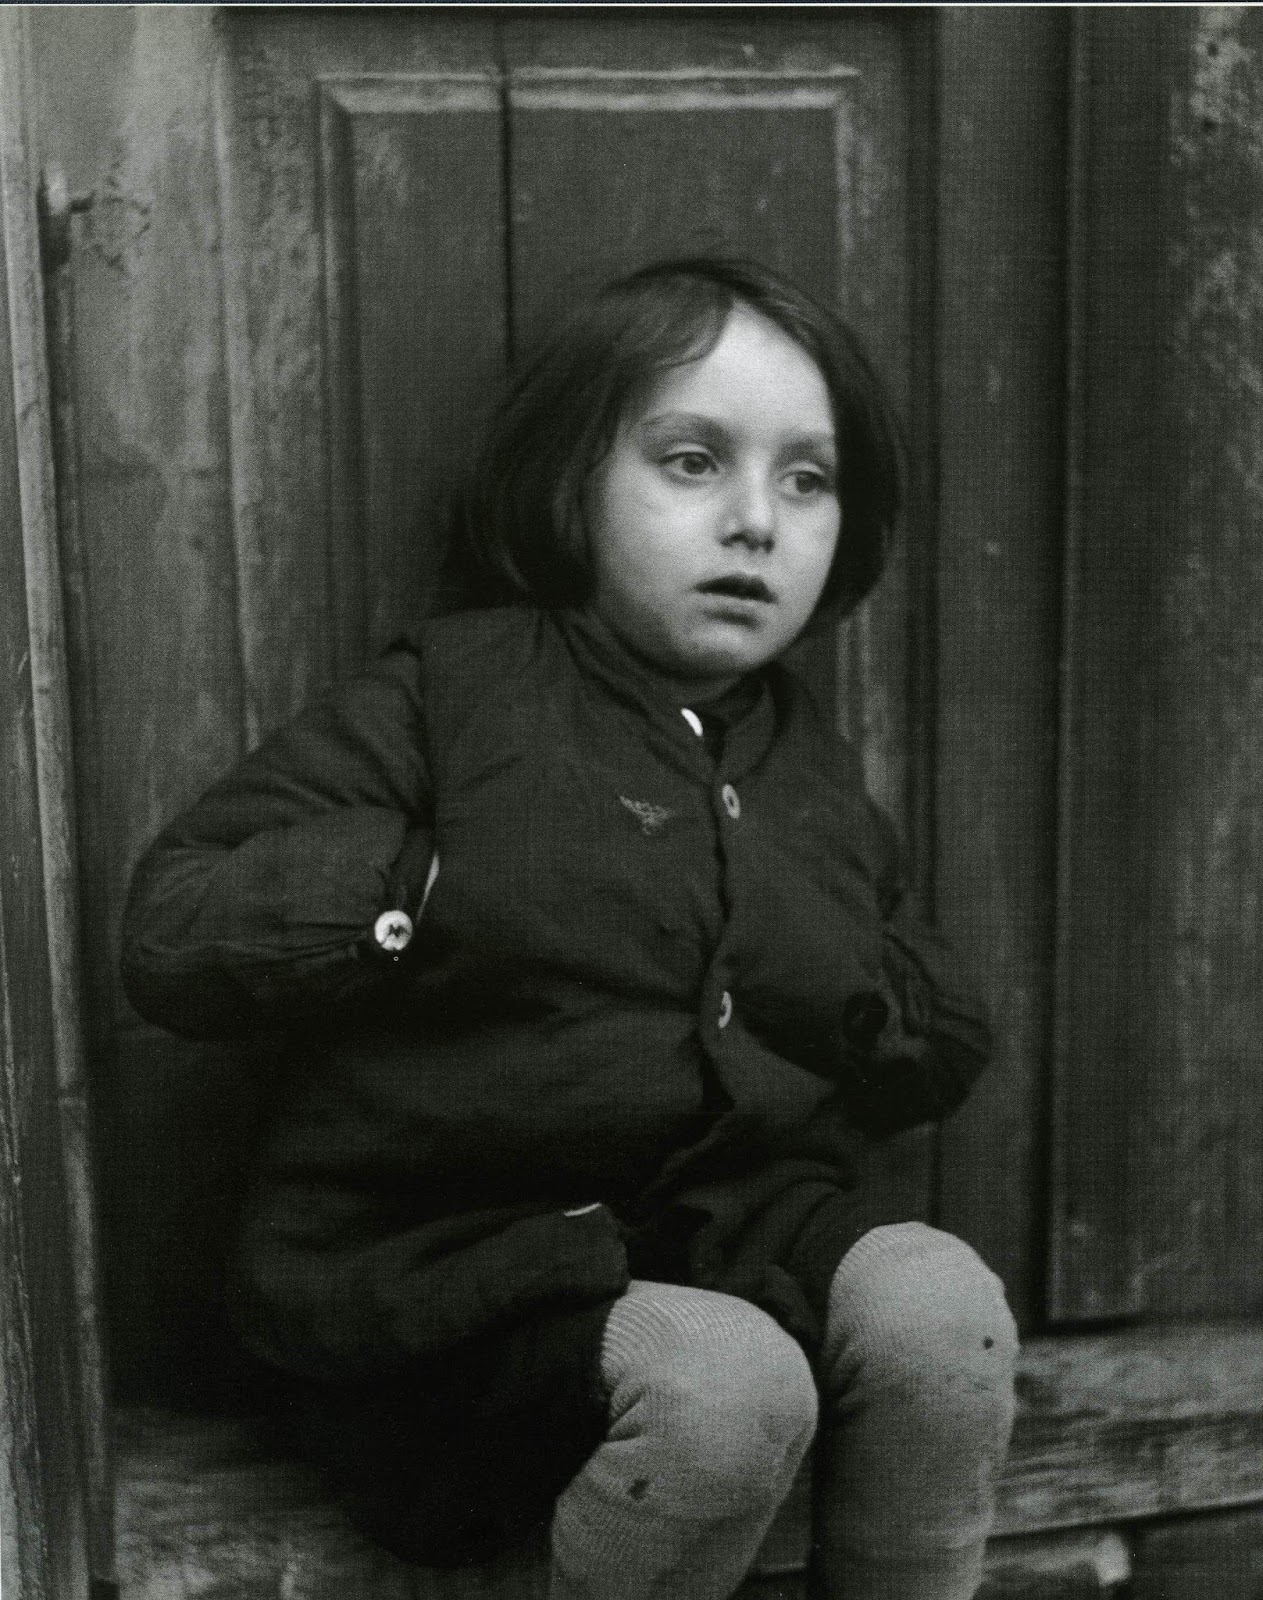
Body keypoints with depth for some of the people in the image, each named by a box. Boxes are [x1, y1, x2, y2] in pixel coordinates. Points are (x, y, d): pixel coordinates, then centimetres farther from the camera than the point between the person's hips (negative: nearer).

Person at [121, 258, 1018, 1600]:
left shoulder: (814, 777, 16)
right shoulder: (456, 689, -2)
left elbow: (942, 1055, 21)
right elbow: (170, 932, -8)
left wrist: (816, 973, 0)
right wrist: (436, 885, -16)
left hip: (739, 1245, 5)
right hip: (457, 1273, -4)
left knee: (938, 1298, -24)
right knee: (724, 1386, -31)